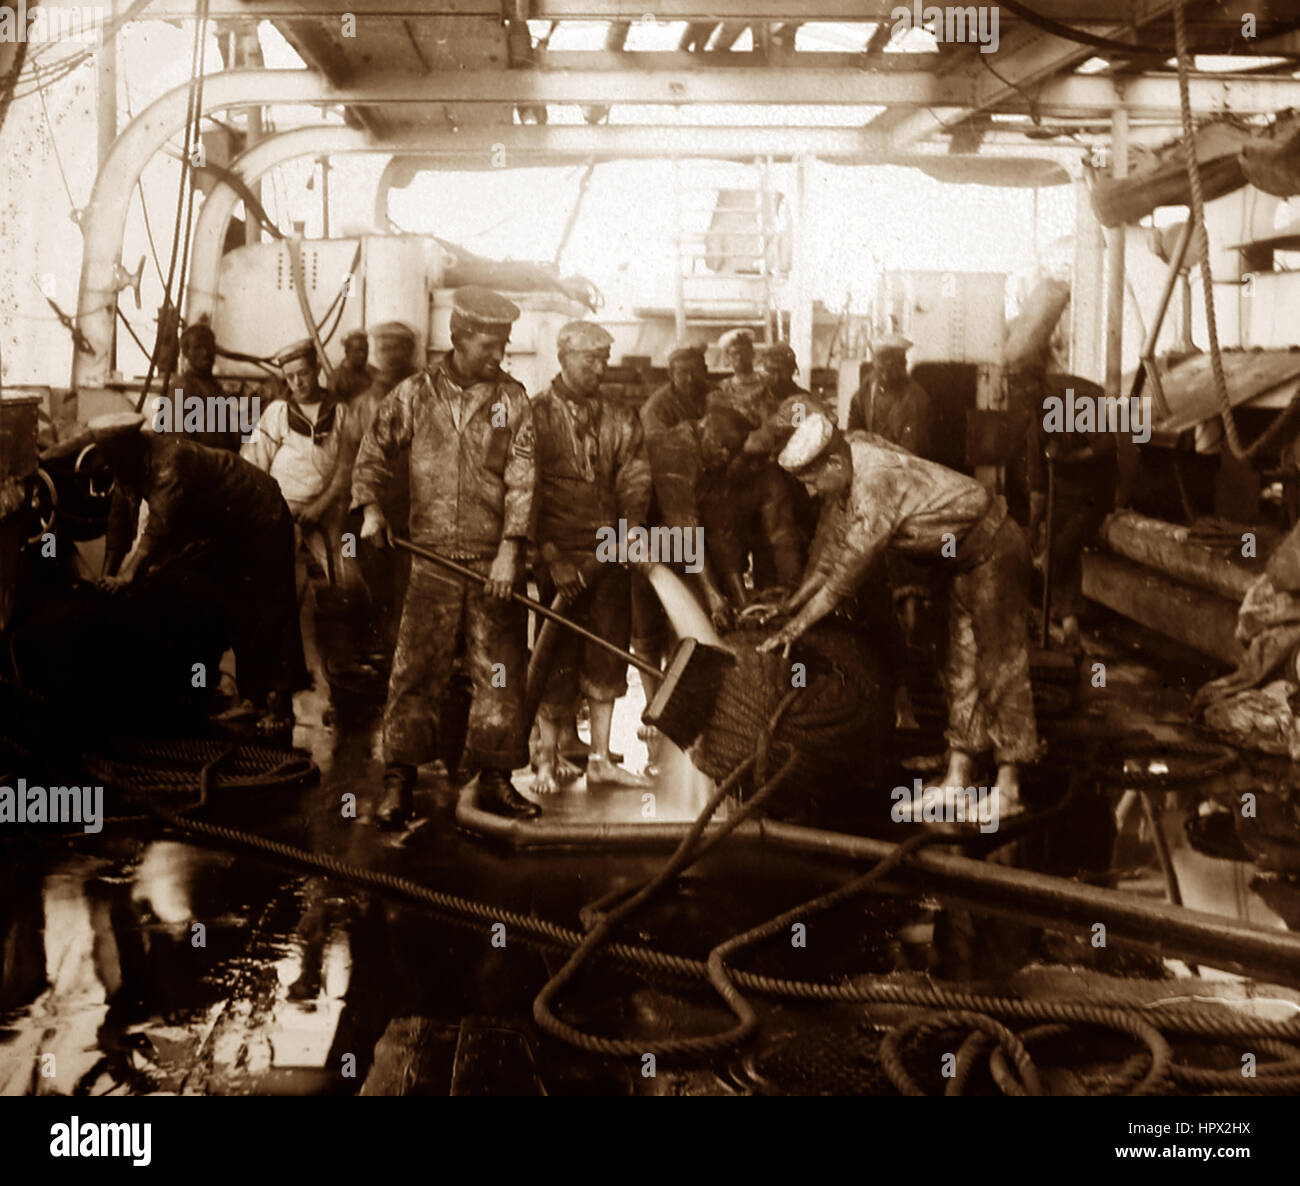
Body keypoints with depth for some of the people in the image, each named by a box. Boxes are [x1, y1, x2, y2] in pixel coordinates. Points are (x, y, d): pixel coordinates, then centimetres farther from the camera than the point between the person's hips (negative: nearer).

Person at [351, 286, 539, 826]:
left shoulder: (513, 399, 4)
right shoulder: (416, 393, 5)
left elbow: (522, 477, -1)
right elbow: (375, 450, 15)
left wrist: (510, 549, -9)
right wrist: (371, 506, 2)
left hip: (494, 559, 1)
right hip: (433, 557, -1)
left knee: (500, 671, 4)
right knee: (416, 669, 0)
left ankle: (495, 779, 16)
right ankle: (398, 780, 9)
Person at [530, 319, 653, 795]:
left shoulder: (620, 420, 12)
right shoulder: (536, 416, -3)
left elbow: (635, 480, 5)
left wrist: (632, 528, -14)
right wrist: (551, 556, -15)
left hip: (610, 555, 5)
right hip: (560, 555, -4)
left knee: (607, 658, 8)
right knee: (559, 662, -1)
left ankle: (600, 759, 18)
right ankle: (548, 758, 13)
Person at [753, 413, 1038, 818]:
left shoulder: (875, 480, -30)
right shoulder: (848, 479, 0)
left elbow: (851, 568, -30)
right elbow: (835, 552, 7)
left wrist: (796, 626, -27)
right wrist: (787, 604, 2)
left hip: (994, 549, -10)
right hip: (964, 560, 10)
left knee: (1001, 667, -5)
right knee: (961, 670, 11)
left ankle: (1008, 789, 0)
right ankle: (957, 778, 16)